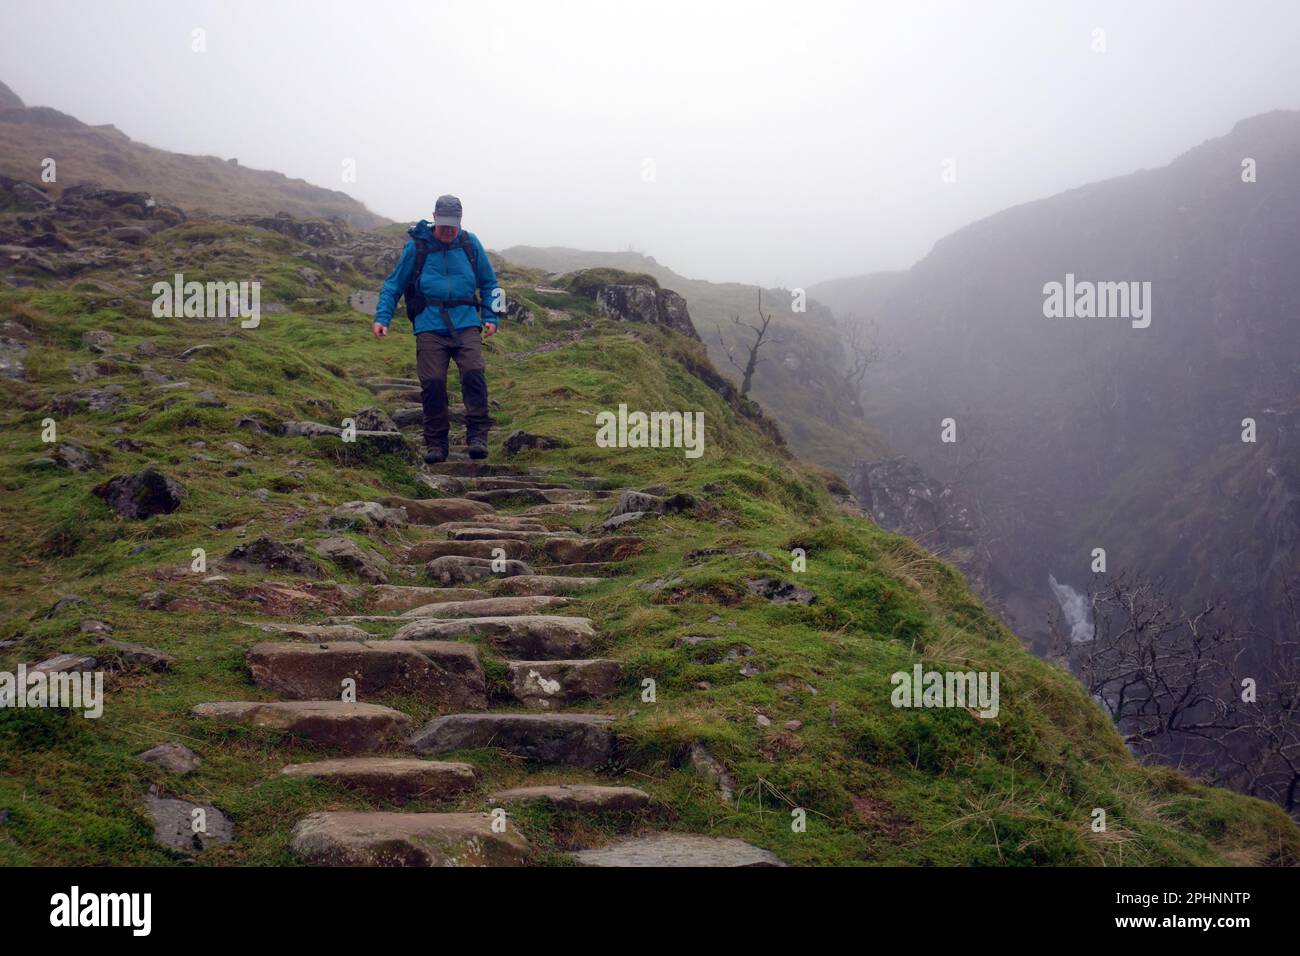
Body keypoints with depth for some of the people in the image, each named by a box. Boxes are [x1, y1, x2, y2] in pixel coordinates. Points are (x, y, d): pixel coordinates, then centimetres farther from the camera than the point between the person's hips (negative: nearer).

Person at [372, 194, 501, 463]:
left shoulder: (470, 244, 10)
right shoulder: (416, 246, 5)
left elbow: (489, 283, 20)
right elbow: (393, 285, 12)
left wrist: (491, 318, 9)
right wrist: (382, 318, 2)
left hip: (466, 323, 1)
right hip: (430, 327, -1)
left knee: (474, 373, -18)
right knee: (433, 382, -8)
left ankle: (477, 437, -13)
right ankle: (435, 443, 4)